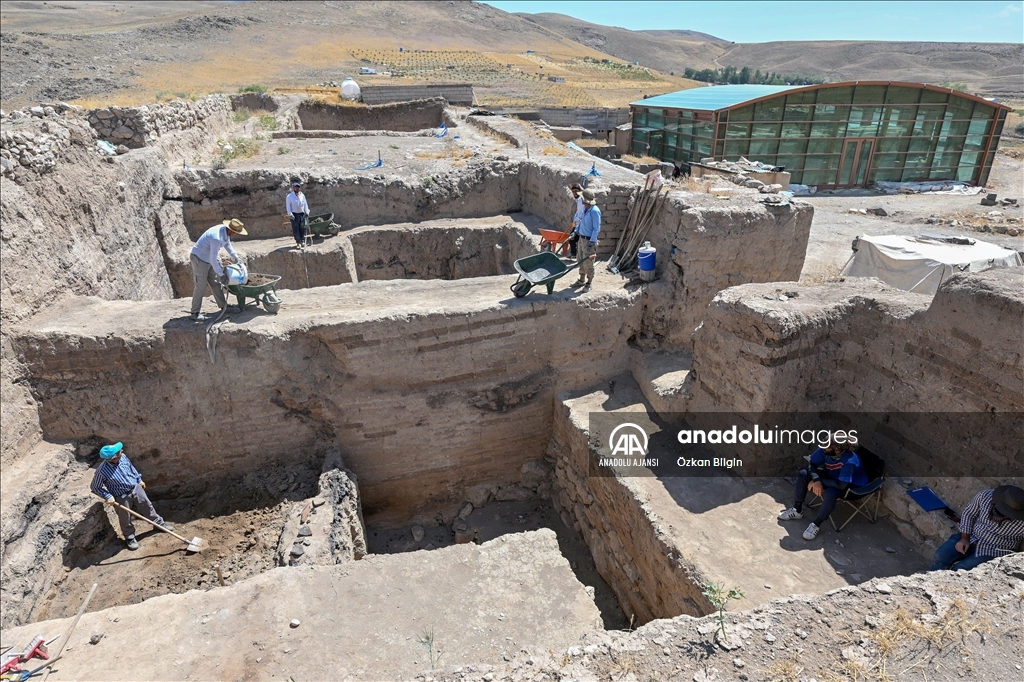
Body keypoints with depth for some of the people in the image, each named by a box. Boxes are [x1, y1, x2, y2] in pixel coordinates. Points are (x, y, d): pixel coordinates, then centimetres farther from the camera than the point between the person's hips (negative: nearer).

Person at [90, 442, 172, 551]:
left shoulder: (123, 457, -14)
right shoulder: (102, 471, -29)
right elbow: (95, 487, -13)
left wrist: (139, 480, 15)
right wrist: (108, 496, -21)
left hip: (136, 488, 4)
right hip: (121, 497, -4)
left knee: (147, 507, 21)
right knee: (126, 519, 16)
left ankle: (159, 523, 44)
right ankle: (130, 538, 40)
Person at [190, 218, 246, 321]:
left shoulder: (225, 230, -7)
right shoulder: (217, 238, -34)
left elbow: (227, 244, 17)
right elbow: (213, 259, -31)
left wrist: (236, 257, 21)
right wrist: (221, 274, -23)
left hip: (209, 258, 9)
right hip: (199, 258, -9)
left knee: (215, 283, 13)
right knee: (200, 286, -7)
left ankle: (224, 306, 21)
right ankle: (195, 313, 0)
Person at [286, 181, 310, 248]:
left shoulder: (302, 195, 10)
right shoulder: (289, 196, 1)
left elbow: (305, 204, 13)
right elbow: (288, 206, -2)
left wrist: (307, 212, 3)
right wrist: (290, 214, -11)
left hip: (302, 214, 3)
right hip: (294, 215, -3)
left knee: (303, 228, 3)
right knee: (296, 229, -3)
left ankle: (303, 241, 13)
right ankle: (298, 242, 2)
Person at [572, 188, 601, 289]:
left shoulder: (595, 211, -22)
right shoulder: (584, 208, 4)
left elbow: (596, 228, -20)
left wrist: (592, 241, -20)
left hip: (589, 240, -9)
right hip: (582, 238, 9)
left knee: (588, 262, 0)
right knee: (581, 261, 18)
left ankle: (589, 282, 14)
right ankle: (581, 280, 31)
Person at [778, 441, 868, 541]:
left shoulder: (850, 461, -39)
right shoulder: (825, 450, -24)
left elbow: (841, 485, -38)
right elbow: (811, 464, -13)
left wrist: (820, 481, -29)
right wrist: (816, 480, -30)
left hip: (852, 485, -6)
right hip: (832, 476, 7)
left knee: (830, 493, -36)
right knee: (803, 474, -8)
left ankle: (816, 524, -15)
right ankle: (797, 510, 4)